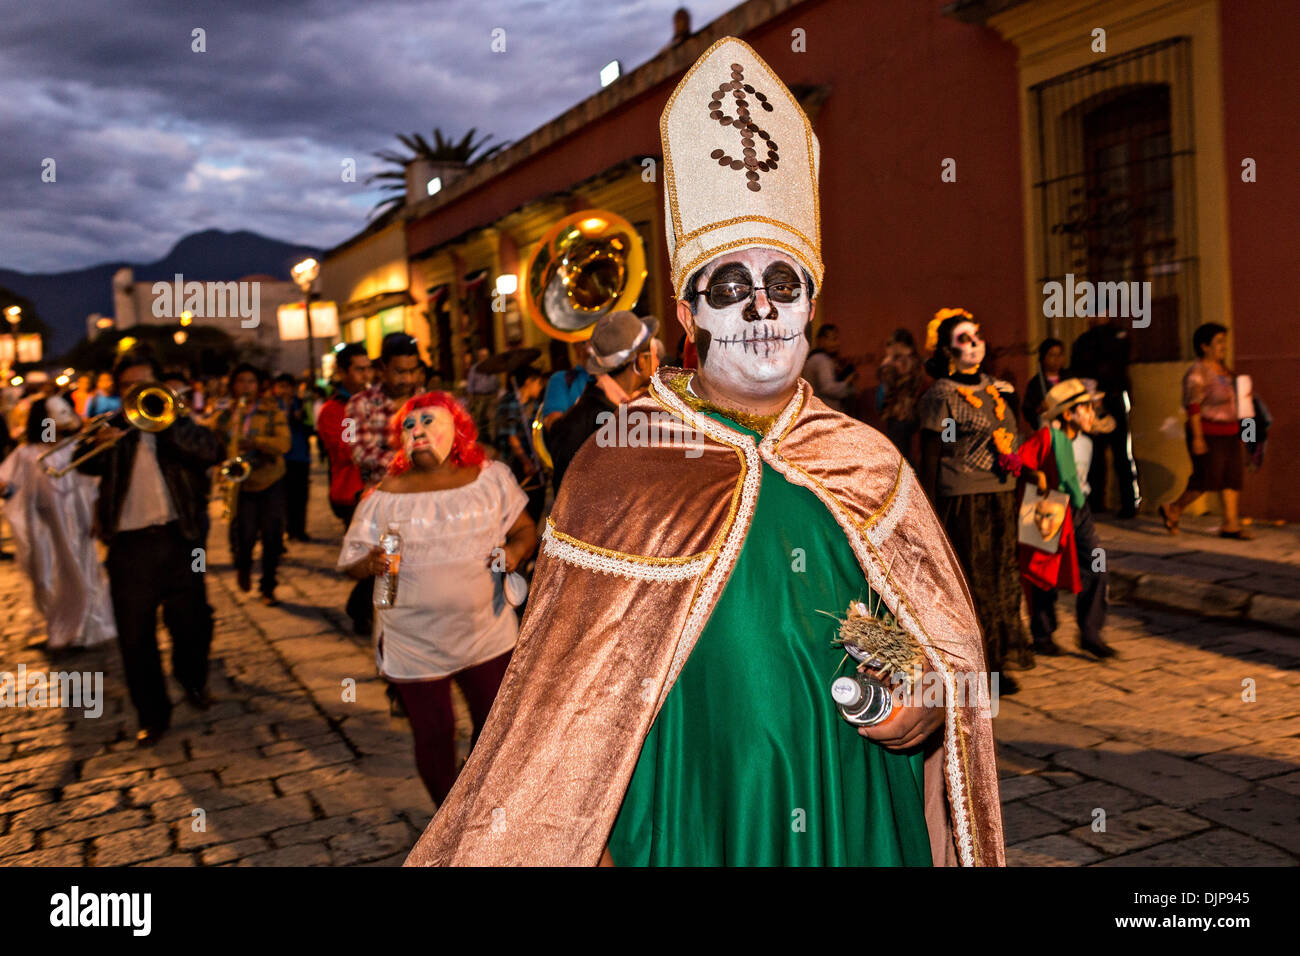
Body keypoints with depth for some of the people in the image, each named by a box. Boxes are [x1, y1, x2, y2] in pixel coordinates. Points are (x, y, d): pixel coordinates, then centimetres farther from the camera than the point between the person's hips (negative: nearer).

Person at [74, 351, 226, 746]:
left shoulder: (177, 420, 9)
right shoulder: (112, 428, 10)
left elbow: (214, 452, -9)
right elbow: (85, 463, -6)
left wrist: (165, 422, -17)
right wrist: (97, 442, -28)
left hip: (179, 539, 0)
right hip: (129, 546, 0)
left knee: (192, 623, 9)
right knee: (135, 636, 3)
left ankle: (193, 680, 37)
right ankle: (152, 715, 16)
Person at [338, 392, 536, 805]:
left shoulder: (492, 477, -2)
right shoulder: (385, 496, -6)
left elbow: (525, 529, 5)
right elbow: (350, 561, -2)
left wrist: (516, 550, -18)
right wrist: (371, 564, -25)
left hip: (487, 631, 2)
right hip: (414, 643, -1)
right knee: (434, 735, 10)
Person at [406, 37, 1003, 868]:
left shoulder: (869, 468, -4)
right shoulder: (616, 472, -11)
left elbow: (952, 654, 4)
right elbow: (567, 711, -6)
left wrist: (912, 692, -16)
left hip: (857, 825, 3)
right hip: (686, 832, -2)